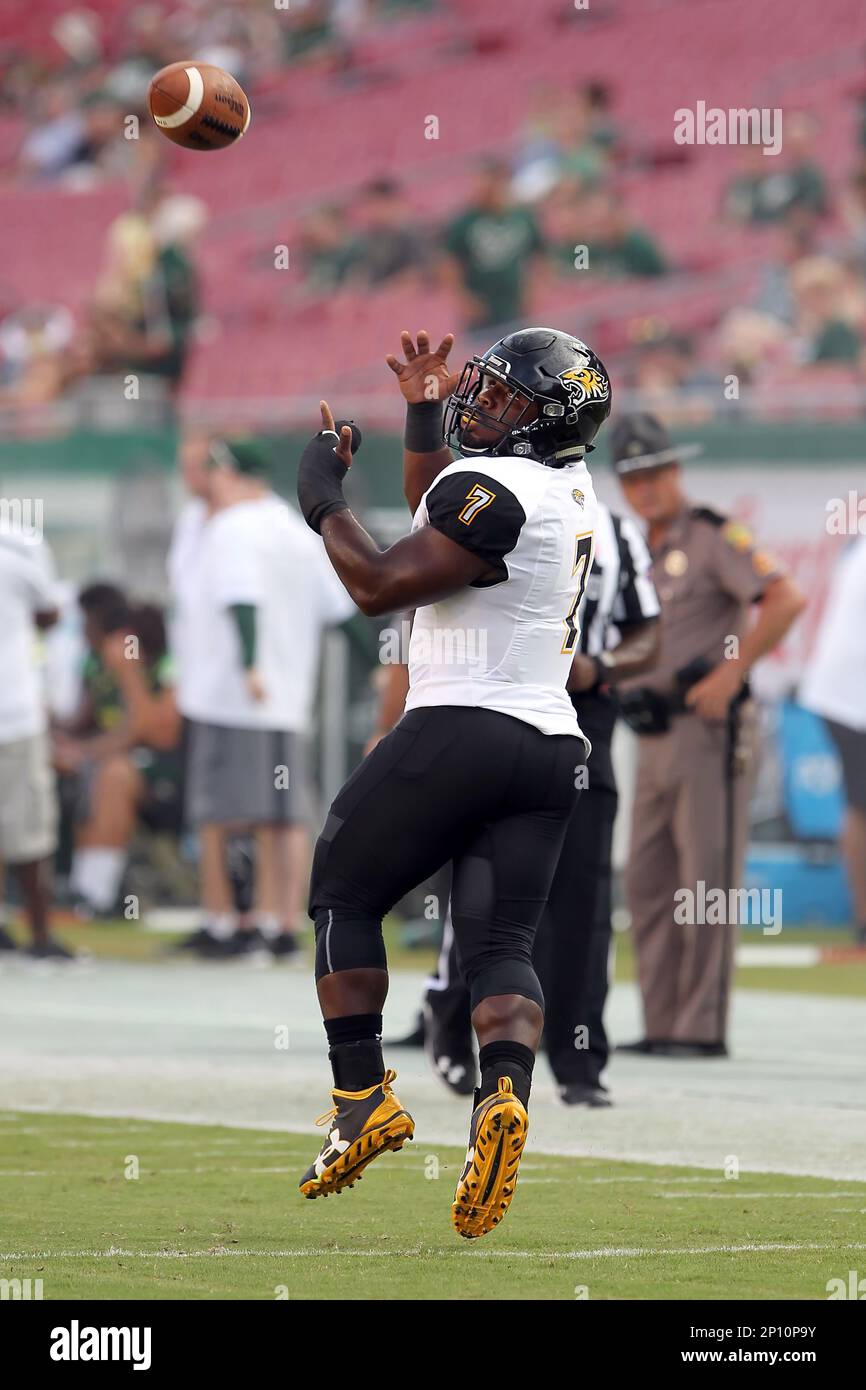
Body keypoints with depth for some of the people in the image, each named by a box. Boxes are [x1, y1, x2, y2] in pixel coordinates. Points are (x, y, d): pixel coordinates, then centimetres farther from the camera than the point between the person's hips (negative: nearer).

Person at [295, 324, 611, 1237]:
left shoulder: (495, 489, -14)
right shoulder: (570, 486, 14)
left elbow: (380, 586, -15)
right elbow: (436, 512, 32)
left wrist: (323, 499, -3)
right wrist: (424, 411, 26)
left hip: (461, 728, -8)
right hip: (550, 745, 8)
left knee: (344, 893, 9)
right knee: (500, 942, 3)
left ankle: (363, 1099, 1)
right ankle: (504, 1096, -24)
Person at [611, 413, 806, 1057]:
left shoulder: (713, 536, -7)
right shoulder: (635, 551, 17)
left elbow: (787, 599, -18)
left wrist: (731, 673, -19)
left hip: (710, 726, -9)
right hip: (655, 735, 9)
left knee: (707, 877, -7)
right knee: (649, 883, 7)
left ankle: (704, 1028, -6)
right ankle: (663, 1026, 12)